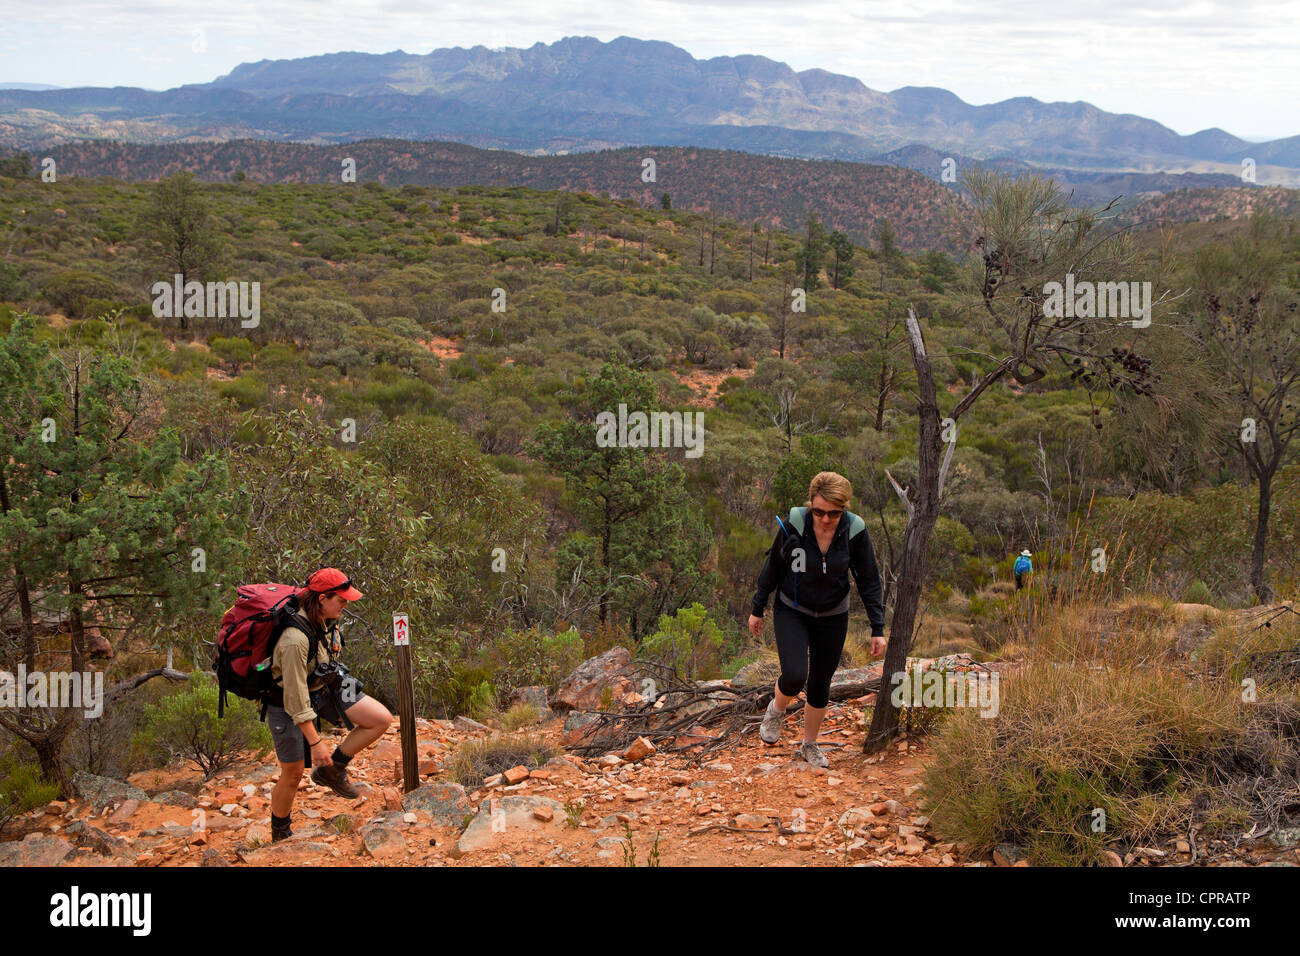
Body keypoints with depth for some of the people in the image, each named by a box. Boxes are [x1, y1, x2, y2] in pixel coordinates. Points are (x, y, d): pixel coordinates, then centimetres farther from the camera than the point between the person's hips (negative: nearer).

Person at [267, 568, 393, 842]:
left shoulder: (327, 619, -11)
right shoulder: (295, 638, -36)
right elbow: (296, 695, -31)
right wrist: (315, 742, -26)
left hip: (325, 686, 7)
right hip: (288, 702, -7)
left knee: (381, 719, -8)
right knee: (293, 774, 5)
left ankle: (332, 770, 8)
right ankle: (279, 836, 30)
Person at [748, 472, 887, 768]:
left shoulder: (855, 531, -17)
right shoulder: (794, 525, -21)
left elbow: (869, 581, -7)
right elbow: (773, 567, -6)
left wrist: (877, 628, -7)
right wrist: (757, 608, 3)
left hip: (832, 618, 2)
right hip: (791, 612, -2)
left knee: (820, 683, 10)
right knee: (794, 676, -20)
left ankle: (810, 744, 33)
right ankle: (776, 710, 16)